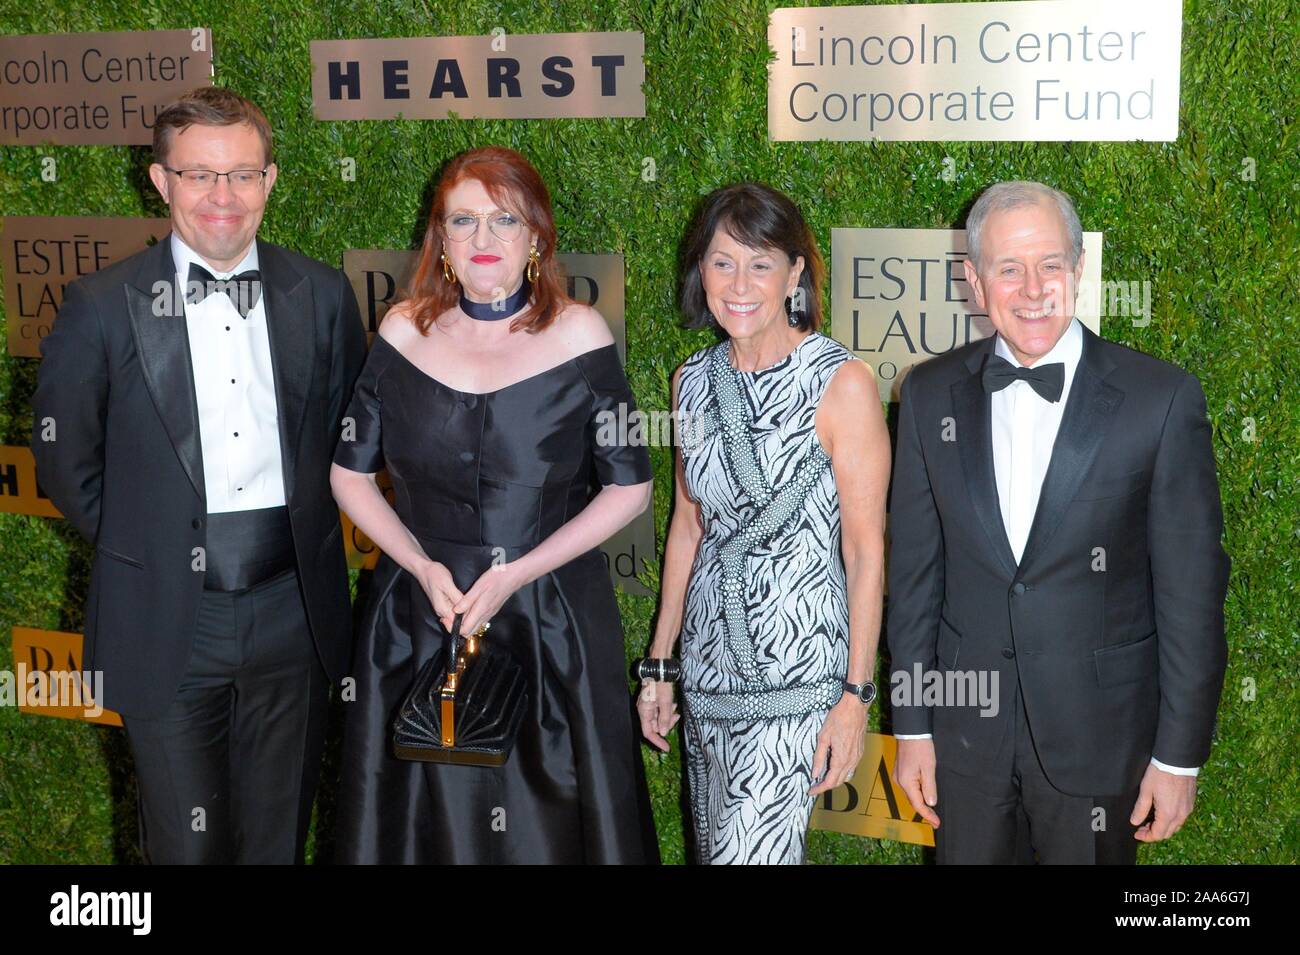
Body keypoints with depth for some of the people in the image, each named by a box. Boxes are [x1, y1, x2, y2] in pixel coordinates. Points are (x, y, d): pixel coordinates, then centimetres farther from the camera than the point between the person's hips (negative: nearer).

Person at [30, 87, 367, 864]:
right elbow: (65, 458, 4)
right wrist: (138, 547, 4)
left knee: (278, 837, 16)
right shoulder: (102, 306, -4)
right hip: (168, 623, -2)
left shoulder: (323, 295, 2)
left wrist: (308, 531, 7)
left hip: (294, 615, 2)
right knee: (186, 844, 8)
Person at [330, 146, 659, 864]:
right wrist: (422, 566, -9)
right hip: (418, 617, 2)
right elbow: (349, 472, 6)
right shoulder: (404, 332, 0)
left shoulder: (578, 335, -6)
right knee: (424, 816, 14)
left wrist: (518, 575, -13)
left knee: (545, 815, 10)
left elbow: (629, 488, -4)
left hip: (552, 622, -2)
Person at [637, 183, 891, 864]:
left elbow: (866, 549, -10)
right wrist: (660, 665, 14)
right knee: (714, 847, 15)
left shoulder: (842, 383, -11)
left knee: (750, 851, -11)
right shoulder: (693, 380, 6)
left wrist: (857, 694, -12)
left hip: (800, 660, -6)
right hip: (710, 652, 6)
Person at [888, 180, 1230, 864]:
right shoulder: (929, 394, -1)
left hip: (1099, 731, -2)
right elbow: (914, 569, 3)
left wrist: (1180, 755, -6)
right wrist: (911, 728, 4)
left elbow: (1191, 588, -7)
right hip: (964, 726, 3)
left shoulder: (1162, 398, -10)